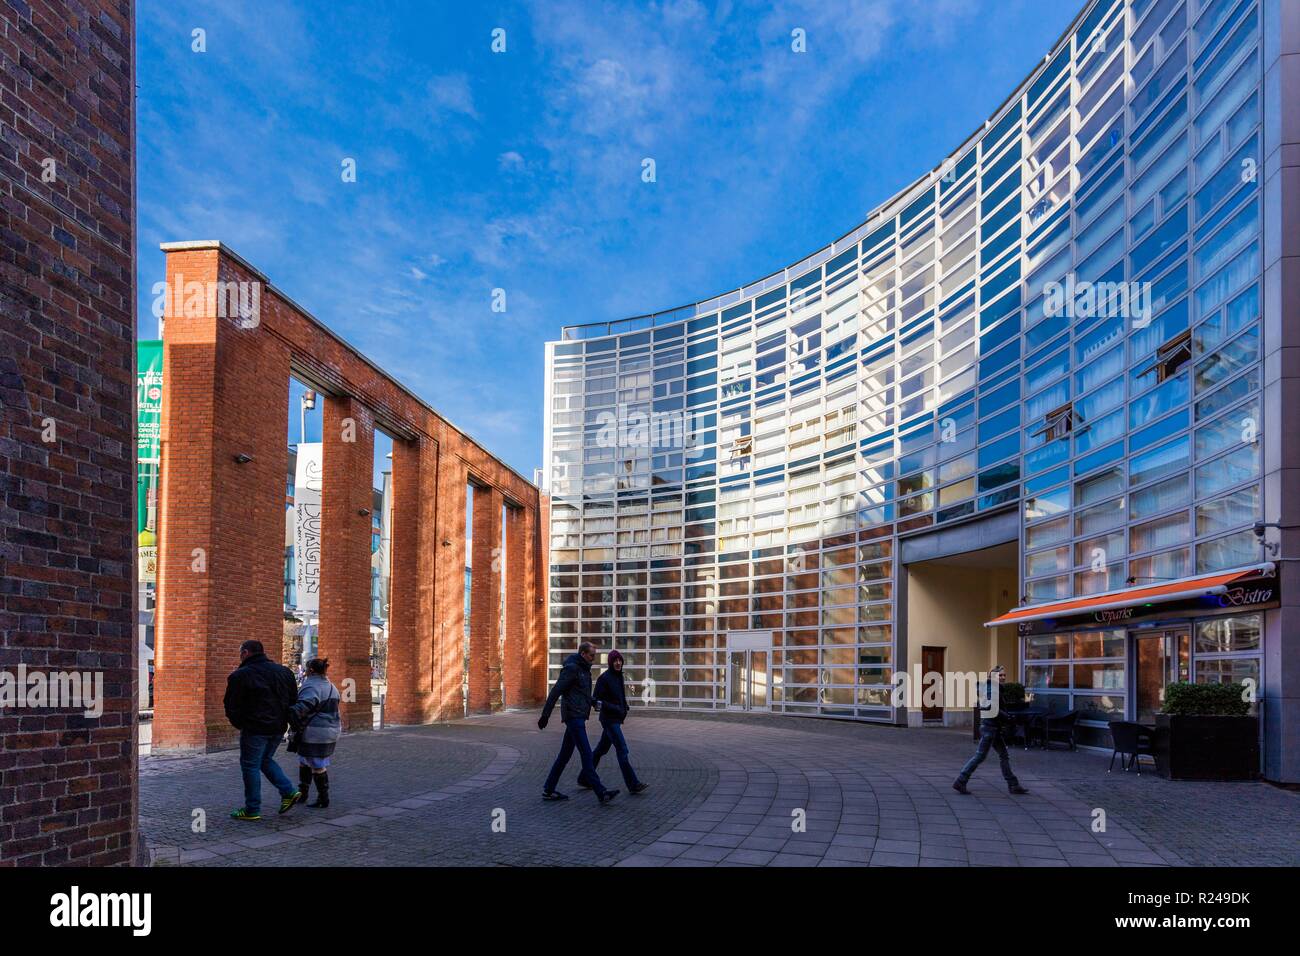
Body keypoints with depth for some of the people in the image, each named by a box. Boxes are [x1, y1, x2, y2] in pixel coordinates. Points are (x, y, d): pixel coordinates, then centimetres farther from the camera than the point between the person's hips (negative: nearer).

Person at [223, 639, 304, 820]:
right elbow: (294, 700, 11)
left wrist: (238, 724, 11)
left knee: (250, 765, 5)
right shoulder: (283, 671, 8)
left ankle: (252, 809, 9)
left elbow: (232, 706, -6)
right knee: (266, 760, 23)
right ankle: (289, 792, 11)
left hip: (254, 728, -7)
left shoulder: (239, 676, -10)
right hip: (278, 728, 7)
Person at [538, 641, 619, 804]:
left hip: (578, 717, 10)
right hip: (573, 716, -10)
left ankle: (548, 790, 17)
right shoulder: (571, 668, -12)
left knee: (565, 754, 11)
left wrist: (595, 702, 10)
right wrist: (545, 715, -16)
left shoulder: (584, 669, 17)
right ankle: (601, 792, -12)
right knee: (586, 754, -10)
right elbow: (555, 692, -15)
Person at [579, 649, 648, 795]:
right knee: (622, 750, -9)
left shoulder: (619, 677, 10)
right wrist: (615, 708, -24)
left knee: (601, 749, 14)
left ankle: (584, 779, 24)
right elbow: (597, 700, -15)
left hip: (616, 719, 9)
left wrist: (625, 709, 6)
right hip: (609, 719, -9)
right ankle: (633, 785, -8)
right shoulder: (604, 678, -13)